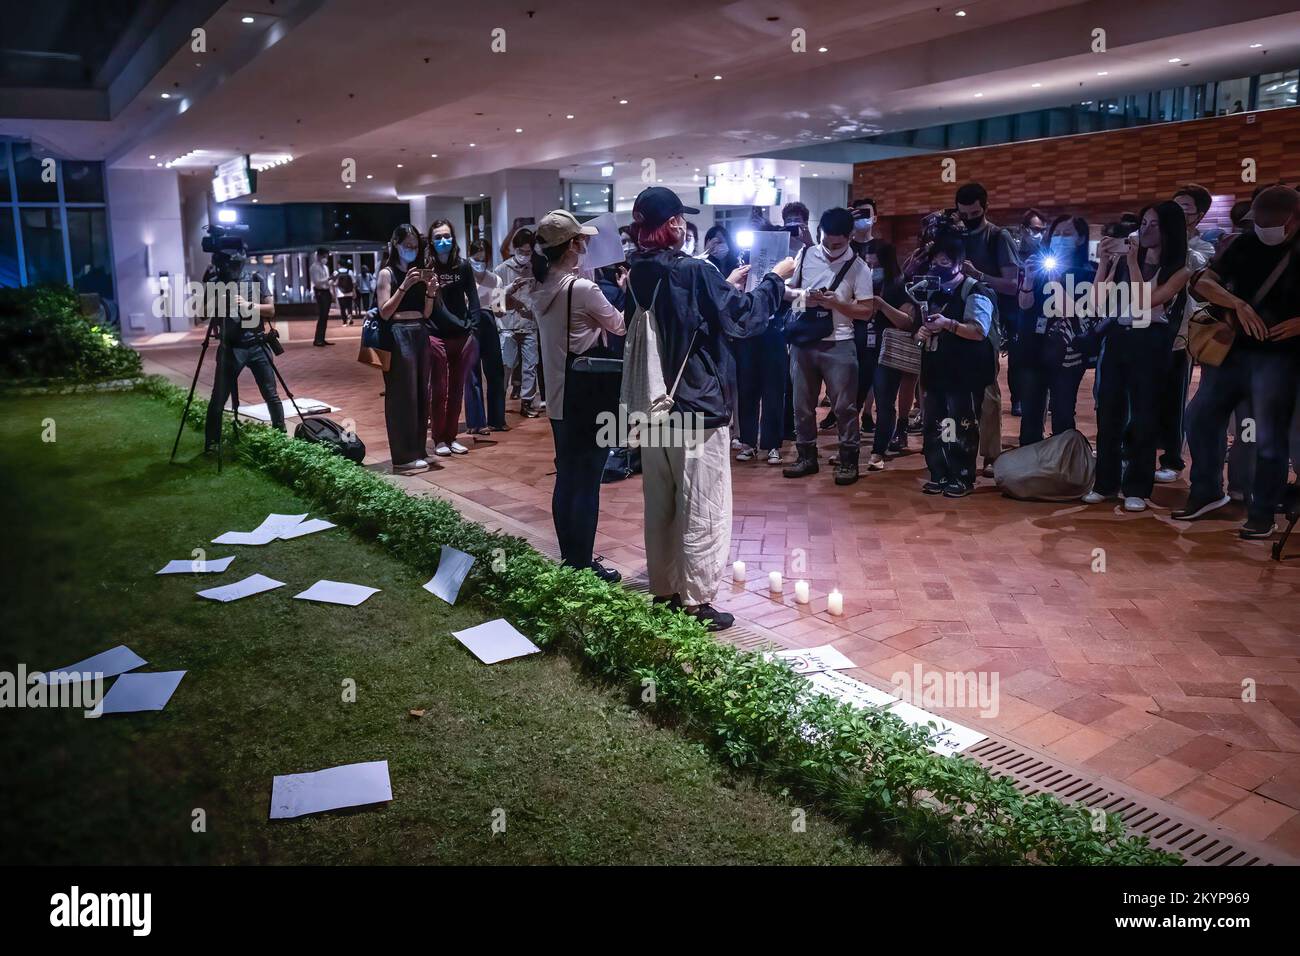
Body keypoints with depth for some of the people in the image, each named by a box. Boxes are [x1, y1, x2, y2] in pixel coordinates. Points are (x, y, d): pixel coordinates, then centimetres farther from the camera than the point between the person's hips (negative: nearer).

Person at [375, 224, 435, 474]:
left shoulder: (418, 272, 15)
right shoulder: (387, 273, -3)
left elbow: (426, 314, 13)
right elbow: (384, 313, -12)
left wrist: (430, 291, -4)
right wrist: (404, 286, -19)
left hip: (420, 334, 7)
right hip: (399, 335, -7)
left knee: (421, 393, 9)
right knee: (402, 395, -5)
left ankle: (419, 450, 19)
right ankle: (404, 457, -1)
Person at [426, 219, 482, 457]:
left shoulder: (463, 266, 4)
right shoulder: (426, 268, -5)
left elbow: (474, 300, 5)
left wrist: (472, 329, -2)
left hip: (462, 337, 3)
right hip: (437, 338, -3)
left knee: (457, 390, 9)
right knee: (438, 390, 3)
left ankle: (451, 436, 20)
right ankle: (439, 439, 13)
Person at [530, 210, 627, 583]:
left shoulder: (541, 289, 6)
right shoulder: (583, 288, -17)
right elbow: (620, 326, -3)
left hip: (559, 399, 8)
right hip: (591, 398, -8)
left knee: (566, 480, 13)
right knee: (587, 483, -1)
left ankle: (569, 560, 23)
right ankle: (583, 566, 6)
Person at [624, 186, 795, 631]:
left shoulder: (639, 274, 7)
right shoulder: (693, 271, -15)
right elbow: (743, 319, -10)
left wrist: (725, 285, 24)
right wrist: (775, 278, 4)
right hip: (697, 407, -8)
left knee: (660, 508, 14)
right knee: (702, 513, 1)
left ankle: (663, 593, 24)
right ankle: (695, 605, 7)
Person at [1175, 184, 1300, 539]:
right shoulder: (1245, 244, 6)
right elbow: (1203, 283, -3)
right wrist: (1238, 304, -19)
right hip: (1232, 348, 4)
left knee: (1269, 436, -5)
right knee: (1199, 417, 6)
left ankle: (1262, 513, 9)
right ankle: (1208, 492, 23)